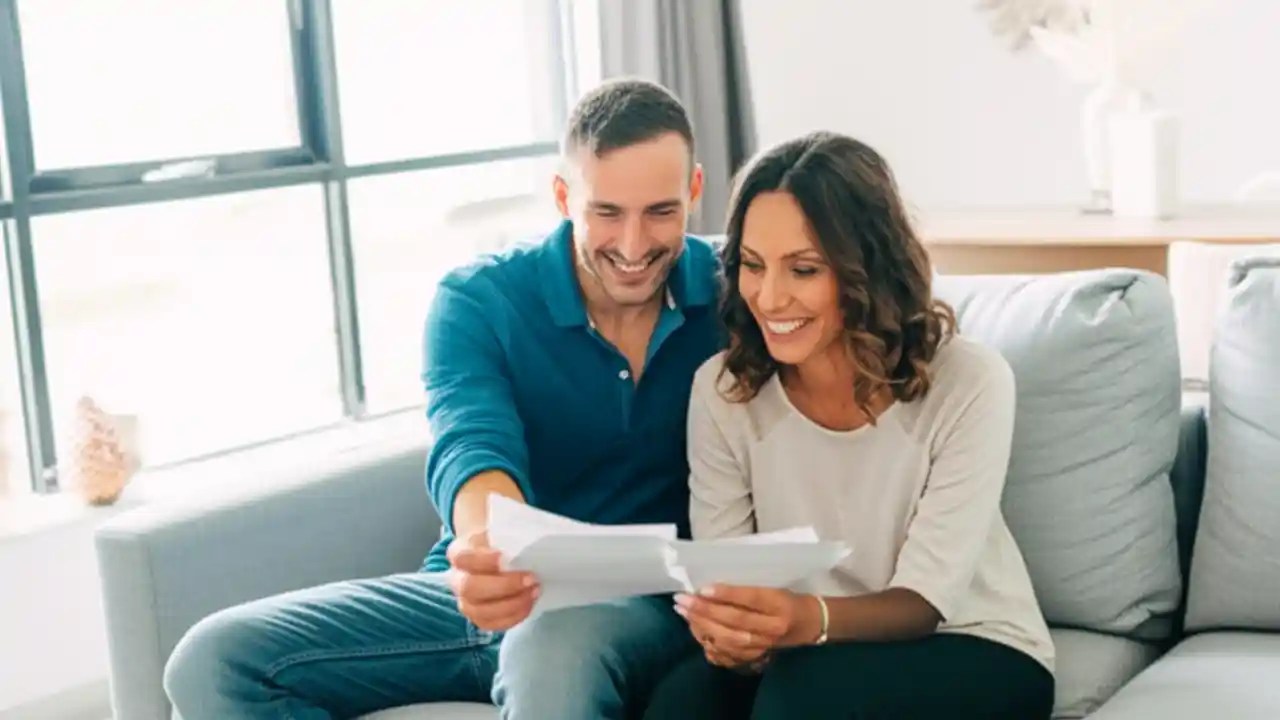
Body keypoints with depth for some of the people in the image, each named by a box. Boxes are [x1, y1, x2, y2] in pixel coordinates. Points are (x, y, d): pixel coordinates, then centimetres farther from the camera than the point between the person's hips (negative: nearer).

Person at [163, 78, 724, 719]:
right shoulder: (478, 300, -4)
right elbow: (472, 445, -20)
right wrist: (489, 547, -45)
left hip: (640, 601, -3)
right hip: (486, 592, 3)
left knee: (558, 655, -41)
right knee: (215, 660, -15)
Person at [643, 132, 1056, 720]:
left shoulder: (968, 384, -18)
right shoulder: (721, 388, -8)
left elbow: (926, 598, -20)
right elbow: (721, 570, -7)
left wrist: (810, 619, -42)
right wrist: (734, 634, -32)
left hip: (972, 654, -2)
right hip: (799, 657, 3)